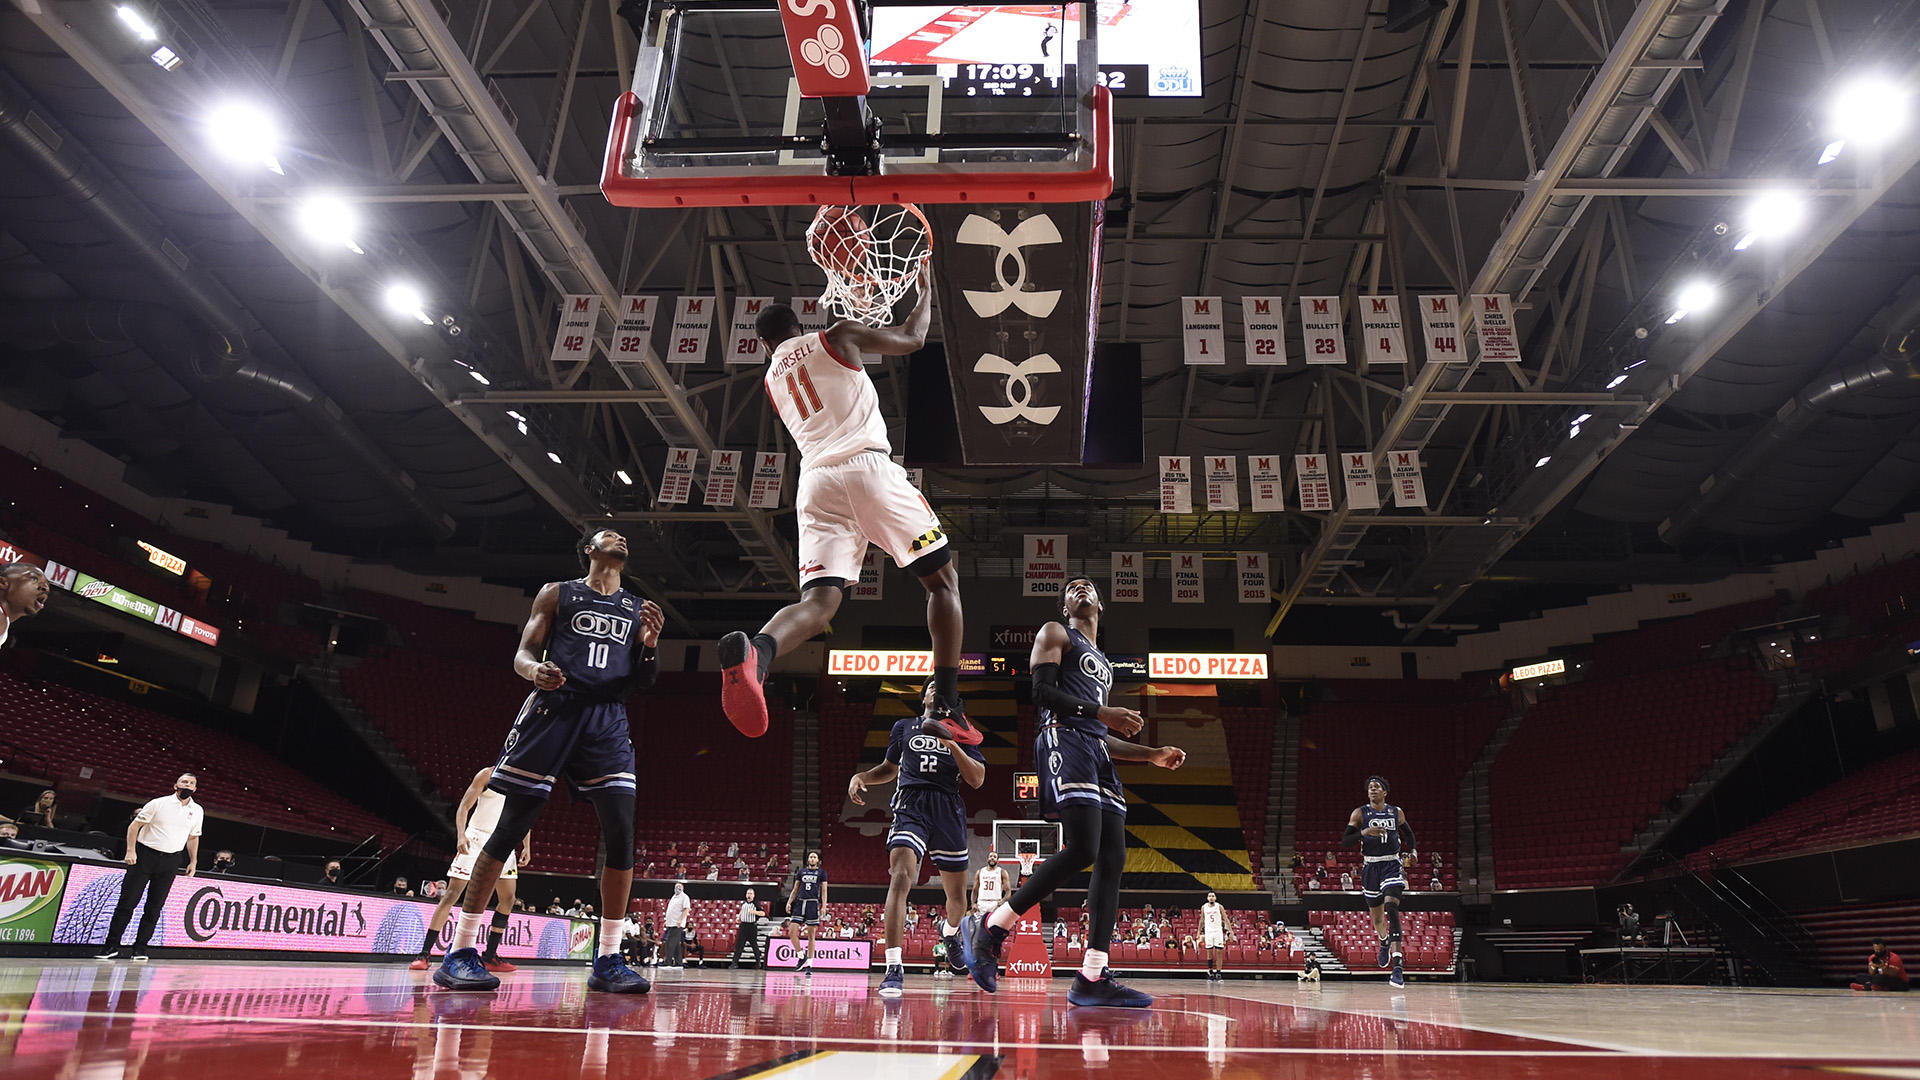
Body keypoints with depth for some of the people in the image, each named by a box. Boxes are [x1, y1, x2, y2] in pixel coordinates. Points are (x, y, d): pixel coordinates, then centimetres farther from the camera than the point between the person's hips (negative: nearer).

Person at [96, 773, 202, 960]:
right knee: (127, 902, -5)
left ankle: (140, 949, 9)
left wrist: (193, 861, 15)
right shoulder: (158, 804, -3)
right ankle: (112, 947, 1)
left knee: (154, 907, 3)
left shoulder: (197, 811, 8)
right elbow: (134, 825, 0)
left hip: (171, 861, 3)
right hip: (145, 855, -3)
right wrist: (131, 851, -10)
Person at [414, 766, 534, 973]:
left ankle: (489, 956, 10)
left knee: (508, 898, 1)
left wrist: (527, 847, 7)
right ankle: (425, 952, -3)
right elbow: (464, 806, -9)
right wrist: (461, 835, -24)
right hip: (477, 838, -5)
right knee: (452, 894, -8)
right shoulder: (487, 774, -6)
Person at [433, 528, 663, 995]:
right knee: (510, 827, -4)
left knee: (621, 833, -9)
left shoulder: (638, 609, 19)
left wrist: (650, 644, -6)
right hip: (553, 707, -2)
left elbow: (644, 681, 16)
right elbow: (523, 654, 6)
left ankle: (607, 961, -1)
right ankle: (460, 951, 5)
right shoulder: (557, 594, 12)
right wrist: (534, 670, -19)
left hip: (608, 718, 3)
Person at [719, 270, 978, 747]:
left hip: (815, 482, 4)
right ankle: (946, 707, 0)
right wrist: (925, 290, 37)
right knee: (944, 580, 9)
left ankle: (755, 649, -40)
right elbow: (912, 339, 20)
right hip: (868, 466, -4)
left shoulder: (772, 378, 26)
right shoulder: (837, 336, 12)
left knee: (818, 601, -6)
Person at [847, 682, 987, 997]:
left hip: (948, 810, 1)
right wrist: (861, 776, 6)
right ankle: (894, 968, -26)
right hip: (910, 804, -1)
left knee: (957, 895, 9)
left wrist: (951, 744, -10)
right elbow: (890, 768, 26)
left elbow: (977, 779, 2)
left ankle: (948, 930, 46)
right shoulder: (904, 726, 17)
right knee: (900, 877, -26)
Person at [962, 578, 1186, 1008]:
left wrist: (1151, 754, 25)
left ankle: (1092, 978, -3)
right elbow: (1041, 690, -6)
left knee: (1112, 860, -3)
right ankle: (989, 927, -12)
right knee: (1081, 849, -22)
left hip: (1095, 751, 9)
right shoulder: (1055, 634, 10)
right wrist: (1103, 713, -13)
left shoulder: (1101, 661, 34)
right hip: (1064, 739, -9)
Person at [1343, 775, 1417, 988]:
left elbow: (1407, 832, 24)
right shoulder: (1360, 814, -2)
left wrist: (1412, 851, 7)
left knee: (1391, 908, -22)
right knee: (1376, 915, 13)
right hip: (1370, 867, 1)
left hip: (1391, 865, -1)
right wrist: (1364, 832, -24)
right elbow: (1345, 842, -9)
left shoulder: (1396, 812, 4)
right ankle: (1384, 941, 50)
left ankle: (1398, 965, -28)